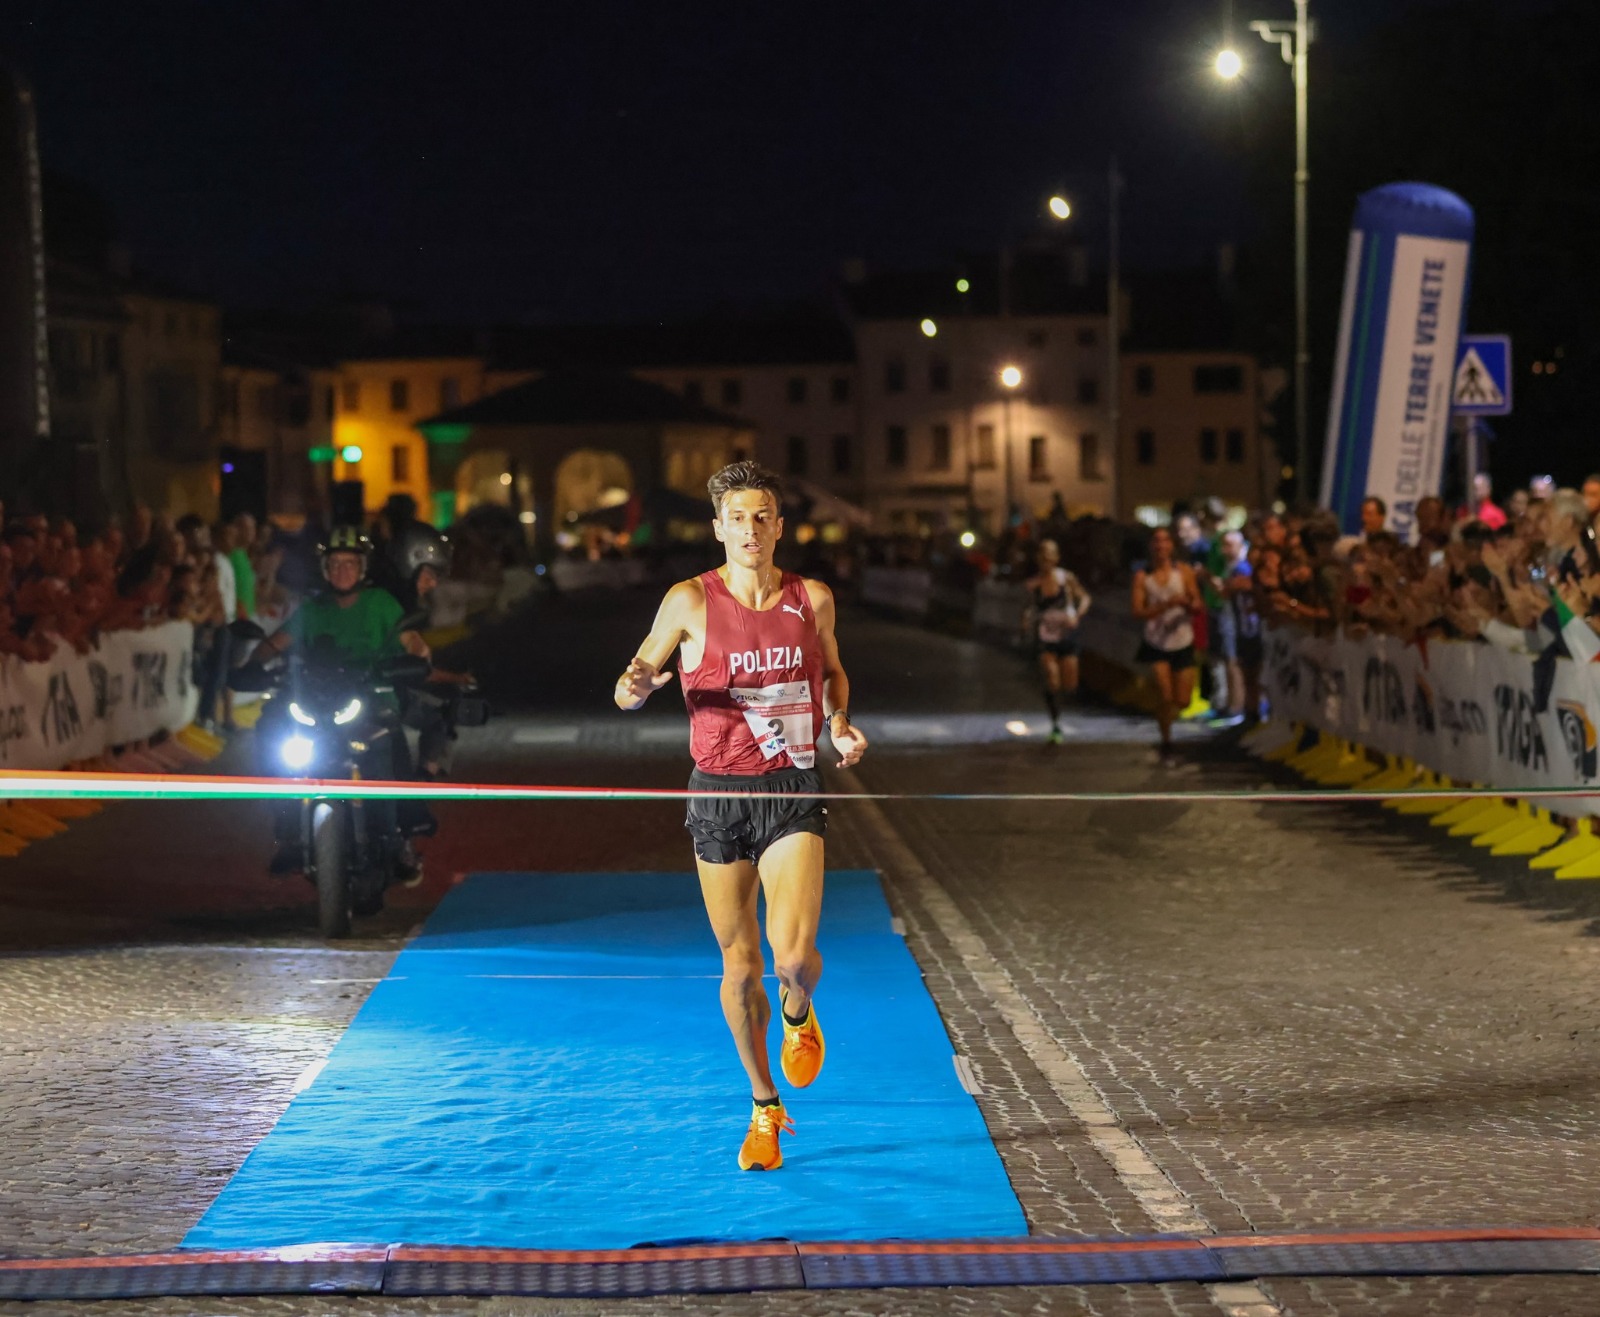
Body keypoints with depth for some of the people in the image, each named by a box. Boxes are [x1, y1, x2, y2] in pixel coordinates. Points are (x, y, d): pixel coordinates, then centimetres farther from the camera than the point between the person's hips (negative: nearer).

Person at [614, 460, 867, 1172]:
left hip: (792, 792, 0)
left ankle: (798, 1012, 21)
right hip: (718, 793, 0)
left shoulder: (813, 598, 1)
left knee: (794, 953, -17)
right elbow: (628, 690, 1)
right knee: (739, 966, 7)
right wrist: (637, 686, -23)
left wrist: (839, 723, 0)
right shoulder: (691, 601, -4)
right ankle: (764, 1107, 26)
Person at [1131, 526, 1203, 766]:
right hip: (1156, 645, -2)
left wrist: (1187, 603, -23)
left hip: (1183, 644, 2)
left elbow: (1198, 606, 0)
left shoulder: (1184, 571, -1)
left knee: (1182, 701, 0)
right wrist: (1165, 605, -25)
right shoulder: (1142, 576, -4)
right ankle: (1166, 746, 8)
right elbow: (1138, 612, -11)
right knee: (1165, 697, -13)